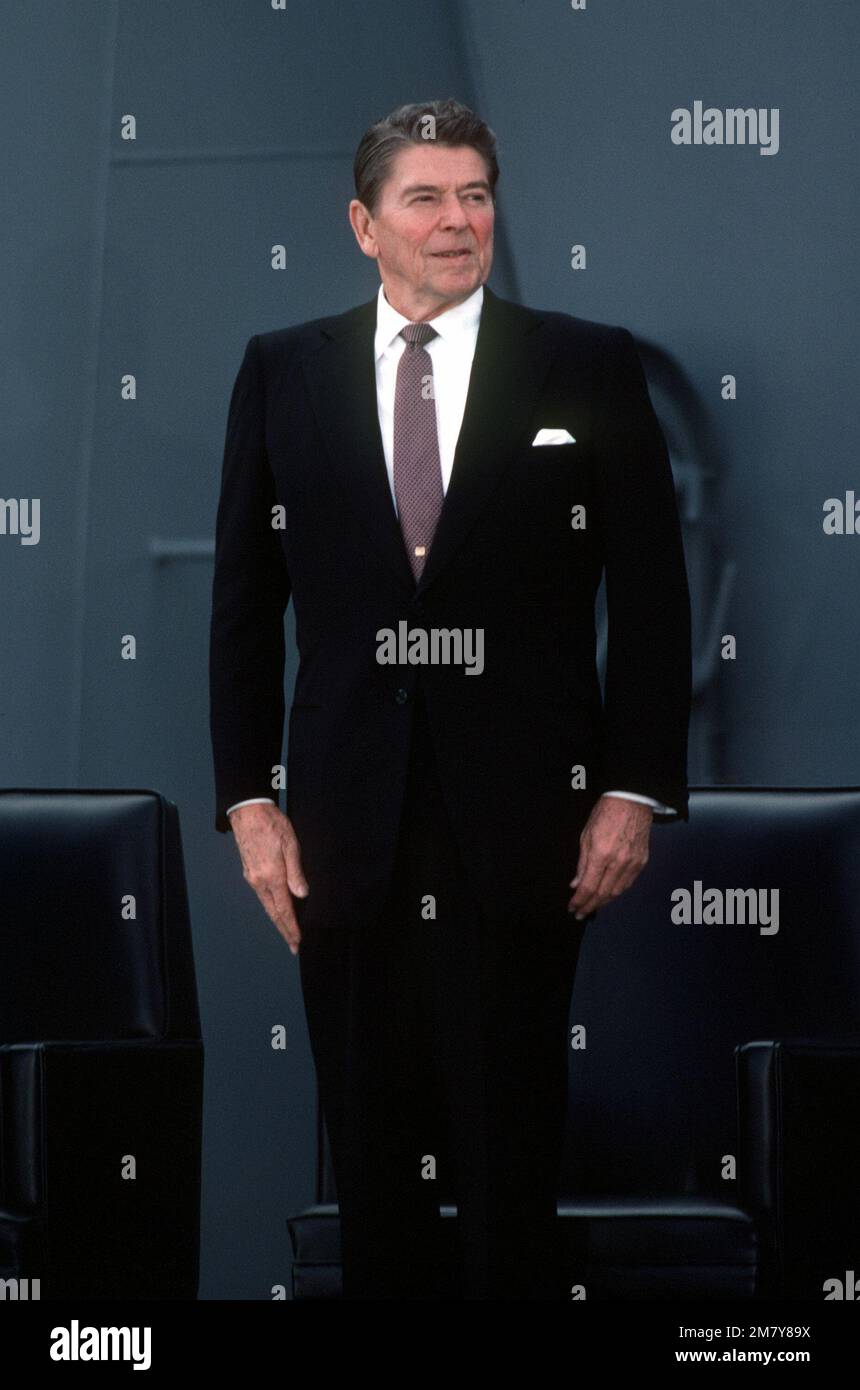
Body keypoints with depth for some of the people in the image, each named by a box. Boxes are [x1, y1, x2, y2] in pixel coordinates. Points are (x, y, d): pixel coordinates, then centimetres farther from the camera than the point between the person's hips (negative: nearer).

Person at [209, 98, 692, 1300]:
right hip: (347, 821, 2)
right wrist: (247, 800, 2)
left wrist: (636, 792, -4)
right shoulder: (281, 371, 7)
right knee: (373, 1151, 7)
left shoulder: (590, 368, 2)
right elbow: (244, 601, 8)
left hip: (522, 817, -2)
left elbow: (651, 594, 2)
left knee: (513, 1148, 2)